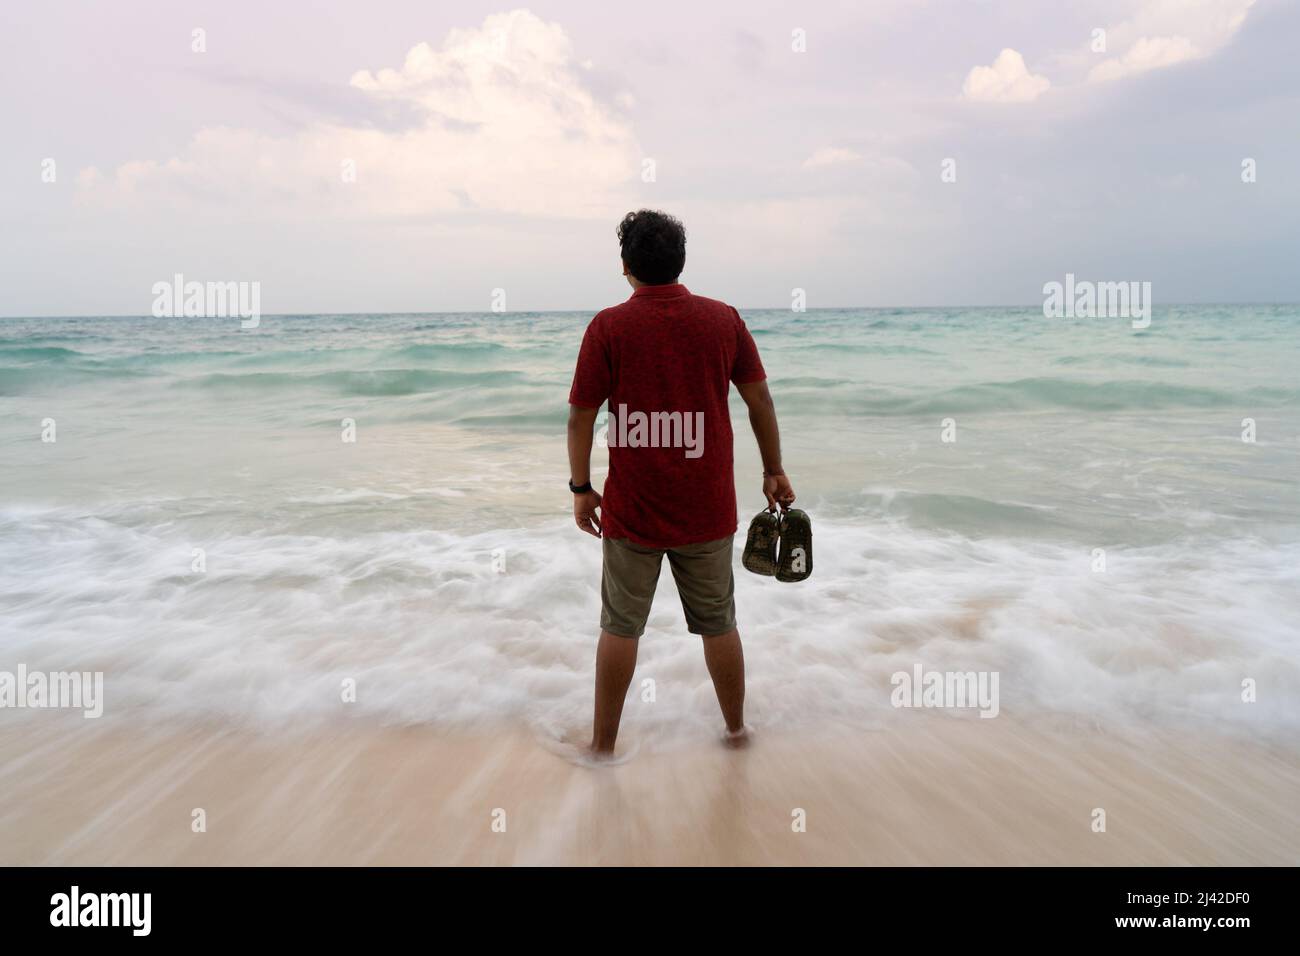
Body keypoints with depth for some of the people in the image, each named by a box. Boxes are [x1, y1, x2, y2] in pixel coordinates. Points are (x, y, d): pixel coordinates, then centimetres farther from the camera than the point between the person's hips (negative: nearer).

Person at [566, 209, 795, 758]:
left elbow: (581, 415, -6)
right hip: (708, 508, 2)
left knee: (619, 627, 11)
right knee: (719, 624, 16)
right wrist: (774, 471, 13)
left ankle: (603, 743, 21)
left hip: (631, 508, -2)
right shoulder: (724, 319, -1)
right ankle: (736, 729, 31)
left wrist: (581, 488, 5)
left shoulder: (608, 327, -8)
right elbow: (760, 400, 3)